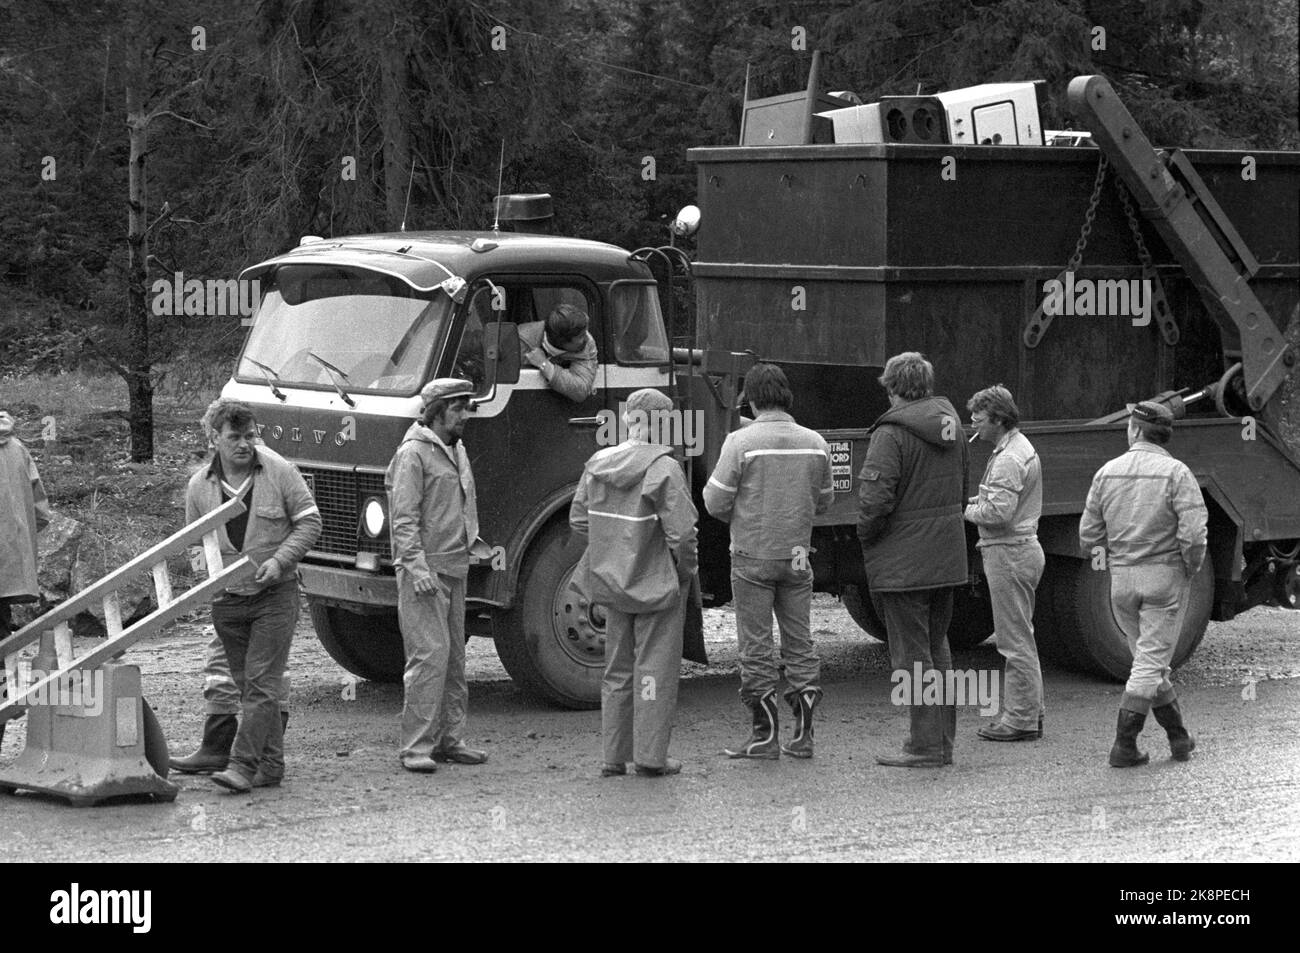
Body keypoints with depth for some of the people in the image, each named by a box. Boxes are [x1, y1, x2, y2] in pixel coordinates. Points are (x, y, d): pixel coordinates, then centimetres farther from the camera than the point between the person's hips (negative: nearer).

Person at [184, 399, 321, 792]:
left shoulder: (280, 472, -5)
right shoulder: (199, 486, 3)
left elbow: (309, 522, -2)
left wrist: (280, 560, -13)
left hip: (275, 594, -4)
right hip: (227, 598, 4)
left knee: (261, 683, -11)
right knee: (247, 685, 8)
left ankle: (242, 765, -16)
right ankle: (271, 764, 16)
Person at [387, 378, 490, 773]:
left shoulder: (457, 451, 17)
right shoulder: (413, 453, -10)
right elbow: (404, 519, -16)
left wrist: (473, 543, 20)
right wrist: (417, 568, -23)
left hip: (455, 569, 9)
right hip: (424, 570, -9)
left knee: (454, 658, 11)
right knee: (430, 655, -13)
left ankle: (449, 740, 17)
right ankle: (415, 747, -11)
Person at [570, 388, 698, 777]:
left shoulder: (598, 464, 2)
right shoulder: (663, 469, -17)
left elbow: (579, 519, 7)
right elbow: (682, 531, -19)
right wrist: (685, 572, -3)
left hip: (613, 584, 6)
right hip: (657, 584, -6)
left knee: (617, 670, 15)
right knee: (655, 669, 4)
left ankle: (614, 756, 18)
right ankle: (650, 756, 7)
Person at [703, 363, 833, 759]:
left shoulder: (741, 442, -12)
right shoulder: (814, 443, 1)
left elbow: (716, 501, -11)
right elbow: (824, 500, 10)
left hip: (753, 556, -4)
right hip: (798, 555, 4)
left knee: (756, 647, 3)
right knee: (799, 642, 11)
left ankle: (765, 734, 5)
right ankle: (803, 733, 11)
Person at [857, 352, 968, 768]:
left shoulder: (892, 434, -17)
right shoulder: (951, 426, 9)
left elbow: (875, 499, -22)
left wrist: (867, 536, -6)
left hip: (903, 560, -8)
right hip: (947, 556, 8)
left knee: (911, 654, -1)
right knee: (937, 648, 17)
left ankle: (925, 745, 1)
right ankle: (942, 741, 21)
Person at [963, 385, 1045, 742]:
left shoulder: (1008, 459, -19)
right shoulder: (1022, 448, 15)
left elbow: (999, 512, -27)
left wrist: (966, 511, -10)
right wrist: (978, 501, 8)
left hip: (1009, 553, -11)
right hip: (1024, 548, 11)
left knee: (1015, 641, -5)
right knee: (1022, 638, 17)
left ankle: (1020, 719, -1)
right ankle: (1030, 712, 23)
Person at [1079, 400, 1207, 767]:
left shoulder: (1107, 473, 1)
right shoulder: (1175, 472, -10)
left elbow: (1089, 536, 2)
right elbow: (1193, 534, -19)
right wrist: (1191, 570, -2)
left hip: (1121, 578, 4)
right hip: (1165, 574, -4)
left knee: (1150, 659, 17)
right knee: (1151, 663, 0)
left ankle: (1179, 737, 23)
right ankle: (1124, 745, -6)